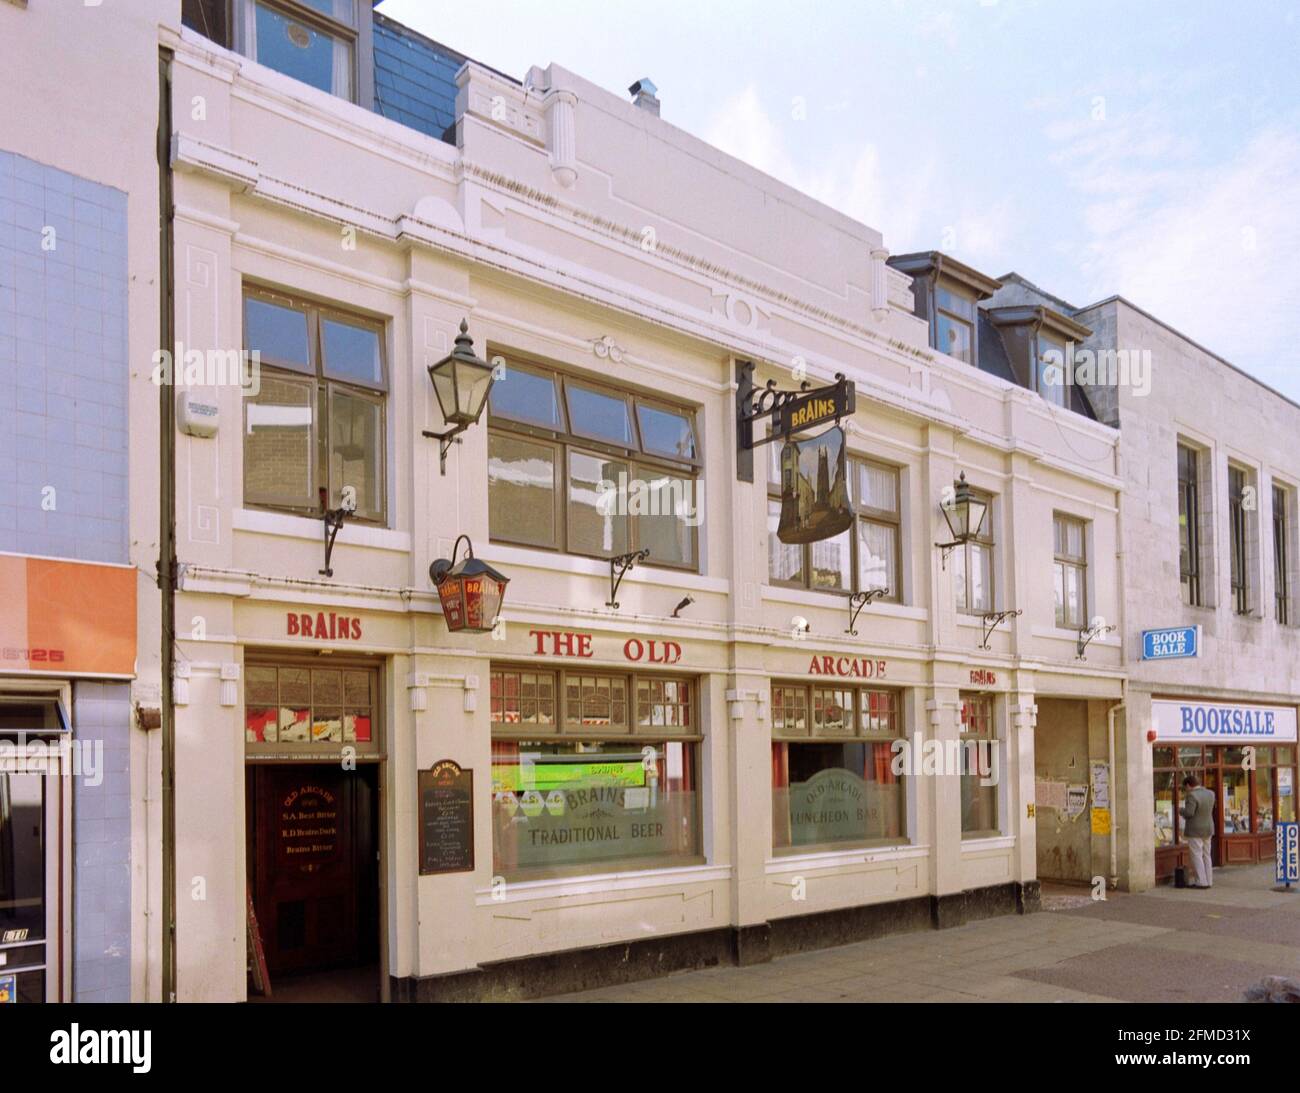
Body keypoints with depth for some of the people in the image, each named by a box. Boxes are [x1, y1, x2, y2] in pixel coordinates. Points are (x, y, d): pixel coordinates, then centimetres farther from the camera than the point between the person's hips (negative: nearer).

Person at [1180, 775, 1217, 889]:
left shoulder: (1192, 796, -20)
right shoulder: (1210, 793, 3)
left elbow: (1189, 813, -24)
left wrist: (1181, 810, -3)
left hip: (1195, 831, -7)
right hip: (1208, 829, 7)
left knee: (1197, 856, -2)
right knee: (1206, 855, 13)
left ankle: (1201, 882, -4)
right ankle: (1209, 881, 14)